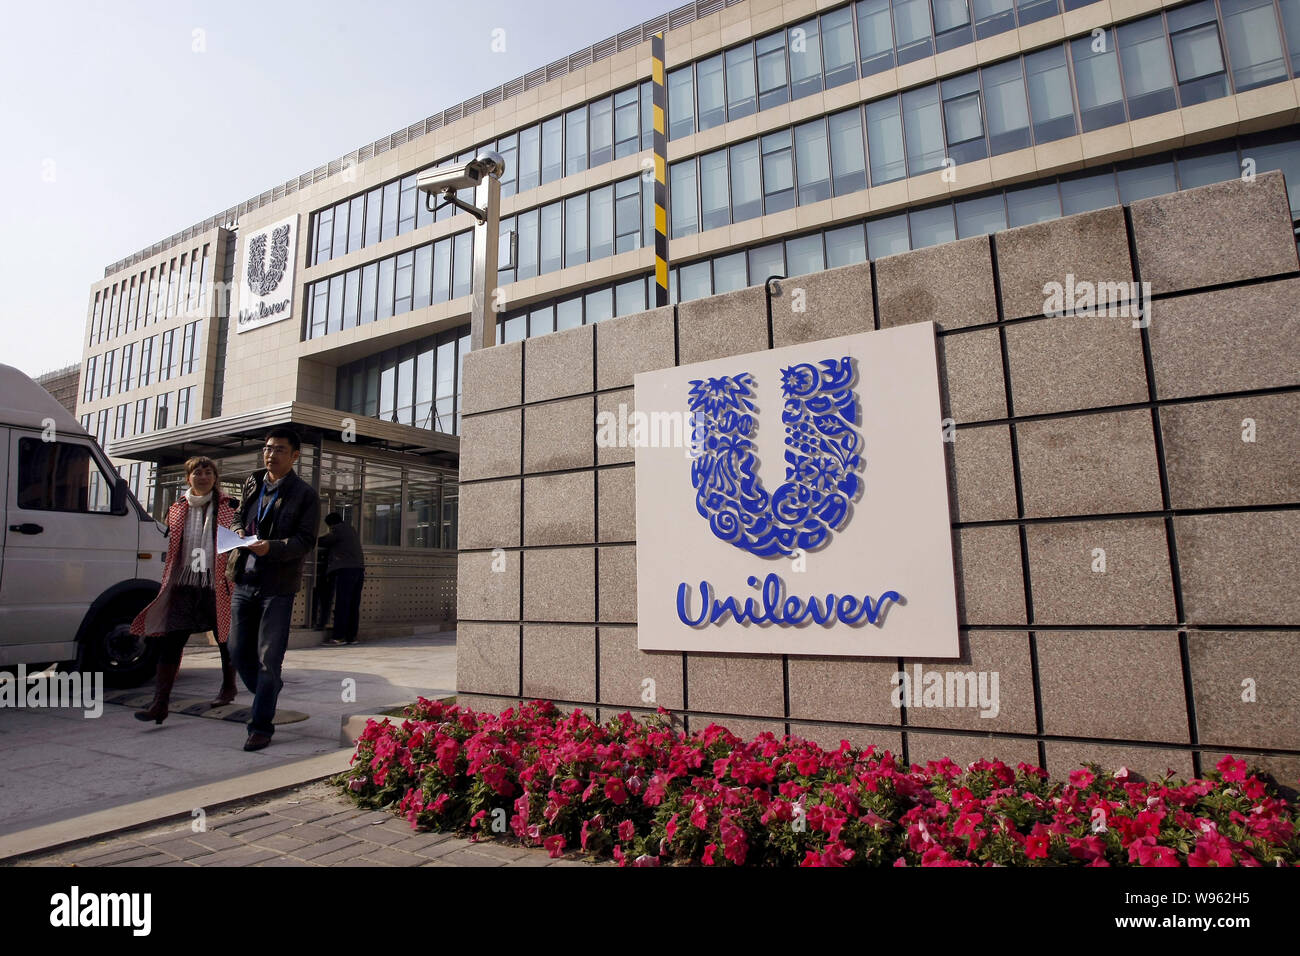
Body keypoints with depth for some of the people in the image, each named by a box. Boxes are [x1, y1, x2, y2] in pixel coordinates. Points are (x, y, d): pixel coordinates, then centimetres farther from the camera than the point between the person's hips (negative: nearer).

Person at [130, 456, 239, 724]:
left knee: (225, 640, 11)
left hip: (217, 586, -3)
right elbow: (170, 547, 19)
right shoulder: (177, 509, 11)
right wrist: (168, 581, 15)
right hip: (183, 586, 3)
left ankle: (228, 687, 33)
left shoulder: (230, 507, -1)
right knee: (170, 641, -5)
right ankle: (160, 704, -1)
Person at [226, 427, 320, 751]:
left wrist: (272, 547, -26)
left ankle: (261, 726, 10)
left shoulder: (305, 495, -5)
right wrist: (239, 531, 1)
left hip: (278, 586, -5)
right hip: (244, 581, 6)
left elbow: (305, 541, -10)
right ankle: (267, 696, 36)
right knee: (238, 650, 11)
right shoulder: (252, 483, 12)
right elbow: (239, 516, 24)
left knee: (268, 658, -1)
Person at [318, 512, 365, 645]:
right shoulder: (352, 529, 22)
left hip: (344, 570, -8)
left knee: (342, 604, -7)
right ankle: (352, 636, 9)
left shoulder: (337, 529, -2)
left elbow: (322, 542, 3)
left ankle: (339, 636, -8)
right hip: (359, 569, 8)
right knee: (354, 605, 7)